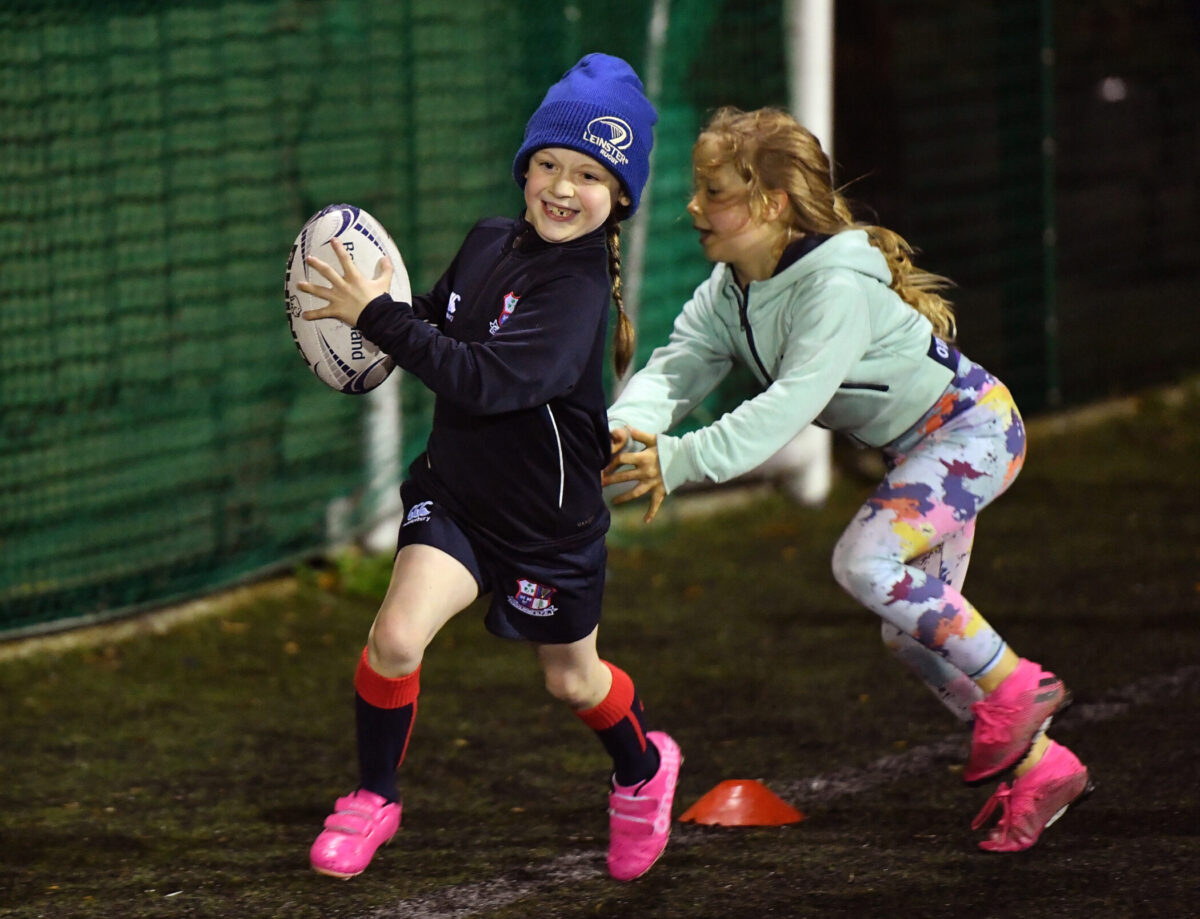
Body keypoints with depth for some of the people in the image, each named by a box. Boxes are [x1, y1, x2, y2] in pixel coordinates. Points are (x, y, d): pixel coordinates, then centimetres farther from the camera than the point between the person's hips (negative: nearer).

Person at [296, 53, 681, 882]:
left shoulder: (578, 289, -26)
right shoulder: (489, 241, -4)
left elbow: (486, 380, -37)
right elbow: (443, 325, 13)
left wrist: (378, 316, -35)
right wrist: (371, 311, -8)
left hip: (552, 518, -4)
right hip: (455, 493, 4)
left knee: (573, 679, 18)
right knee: (397, 635, -19)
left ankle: (644, 774, 51)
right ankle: (373, 800, 3)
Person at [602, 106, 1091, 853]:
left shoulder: (838, 285, -30)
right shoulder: (730, 290, -3)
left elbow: (791, 404, -37)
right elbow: (675, 367, -13)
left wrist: (680, 461, -43)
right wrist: (628, 431, -35)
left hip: (972, 428, -10)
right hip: (920, 450, 10)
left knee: (866, 561, -27)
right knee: (914, 630, 8)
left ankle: (1013, 687, -14)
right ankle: (1039, 766, 18)